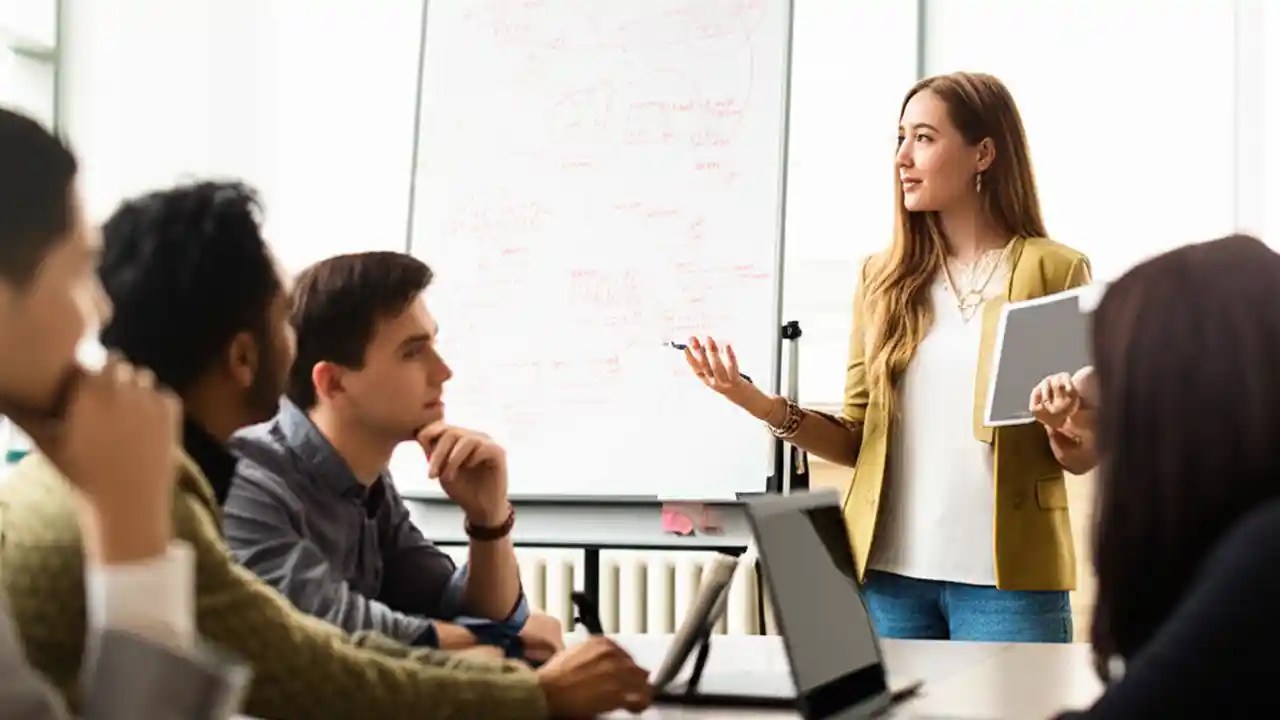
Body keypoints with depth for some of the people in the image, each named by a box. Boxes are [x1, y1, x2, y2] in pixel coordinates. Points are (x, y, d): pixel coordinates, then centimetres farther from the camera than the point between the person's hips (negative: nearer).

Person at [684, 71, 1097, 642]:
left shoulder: (1053, 272, -1)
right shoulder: (886, 277, 10)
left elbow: (1084, 457, 1)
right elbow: (857, 441, 9)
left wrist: (1065, 432, -21)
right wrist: (767, 407, -7)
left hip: (1007, 579, -3)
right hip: (888, 574, 3)